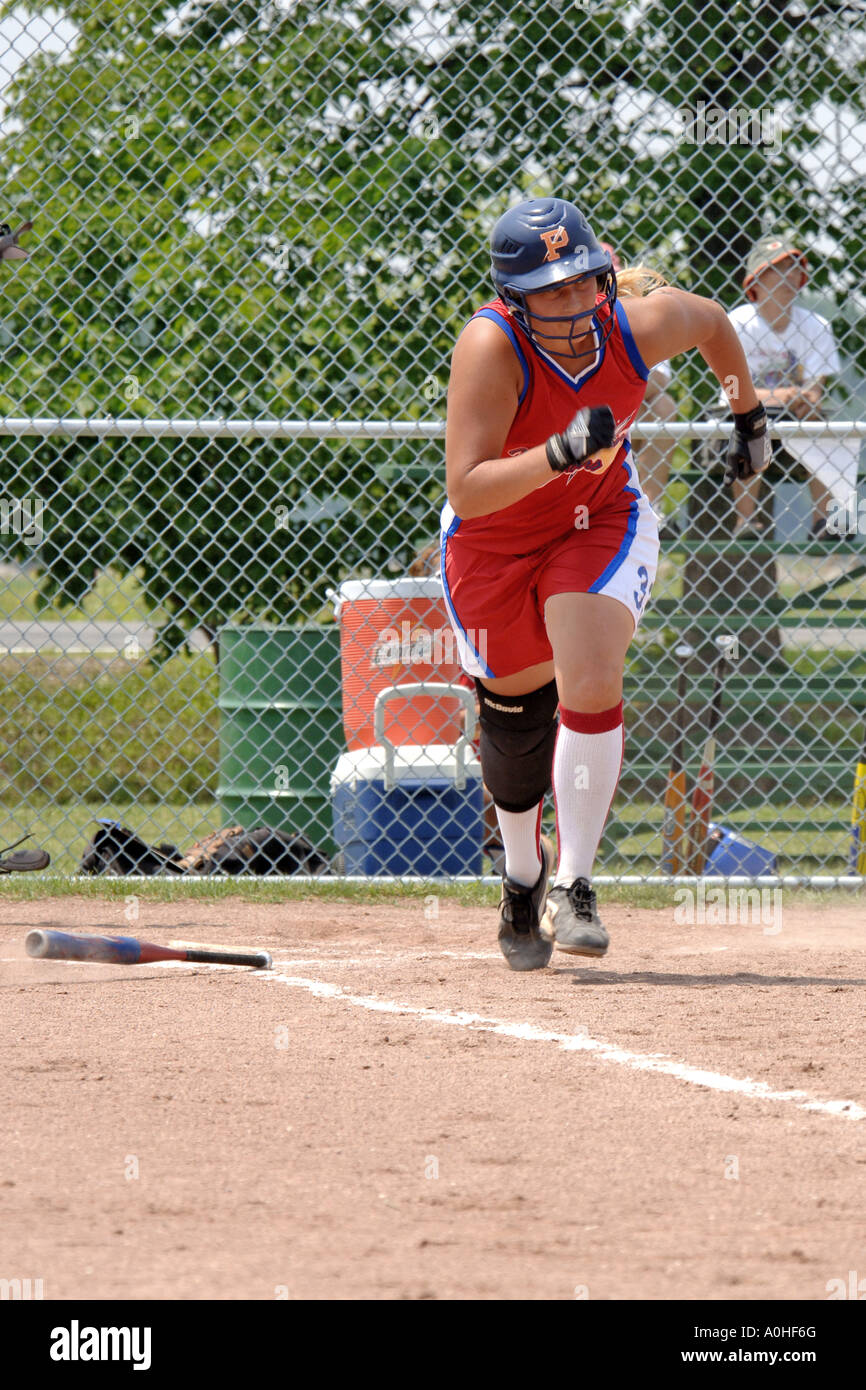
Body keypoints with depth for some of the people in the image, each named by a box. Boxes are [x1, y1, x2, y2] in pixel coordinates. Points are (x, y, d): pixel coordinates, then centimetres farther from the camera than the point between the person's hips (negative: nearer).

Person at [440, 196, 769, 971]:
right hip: (494, 545, -1)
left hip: (601, 523, 1)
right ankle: (522, 873, 38)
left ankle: (573, 885, -13)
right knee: (516, 713, 11)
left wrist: (749, 417, 15)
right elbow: (465, 491, -38)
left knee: (590, 685, -22)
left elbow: (713, 322, 3)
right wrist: (558, 454, -51)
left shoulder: (640, 325, -23)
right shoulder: (491, 349, -32)